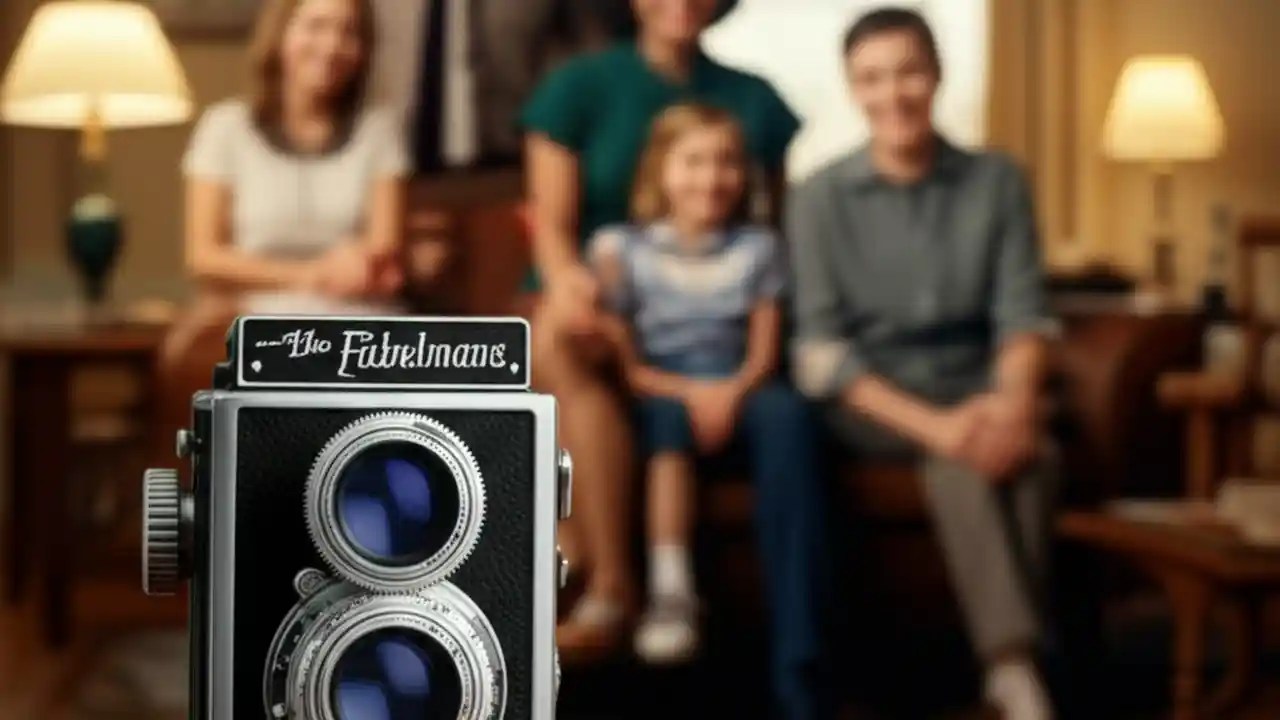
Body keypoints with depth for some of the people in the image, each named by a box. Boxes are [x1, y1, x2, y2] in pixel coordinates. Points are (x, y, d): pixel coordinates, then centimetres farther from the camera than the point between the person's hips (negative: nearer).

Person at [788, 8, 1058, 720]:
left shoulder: (997, 181, 3)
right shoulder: (821, 198, -3)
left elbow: (1022, 314, -1)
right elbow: (821, 349, -8)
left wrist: (1014, 400, -24)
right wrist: (932, 423, -22)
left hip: (974, 385, 2)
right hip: (871, 396, -2)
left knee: (1030, 450, -31)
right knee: (960, 455, -33)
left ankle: (1012, 662, -26)